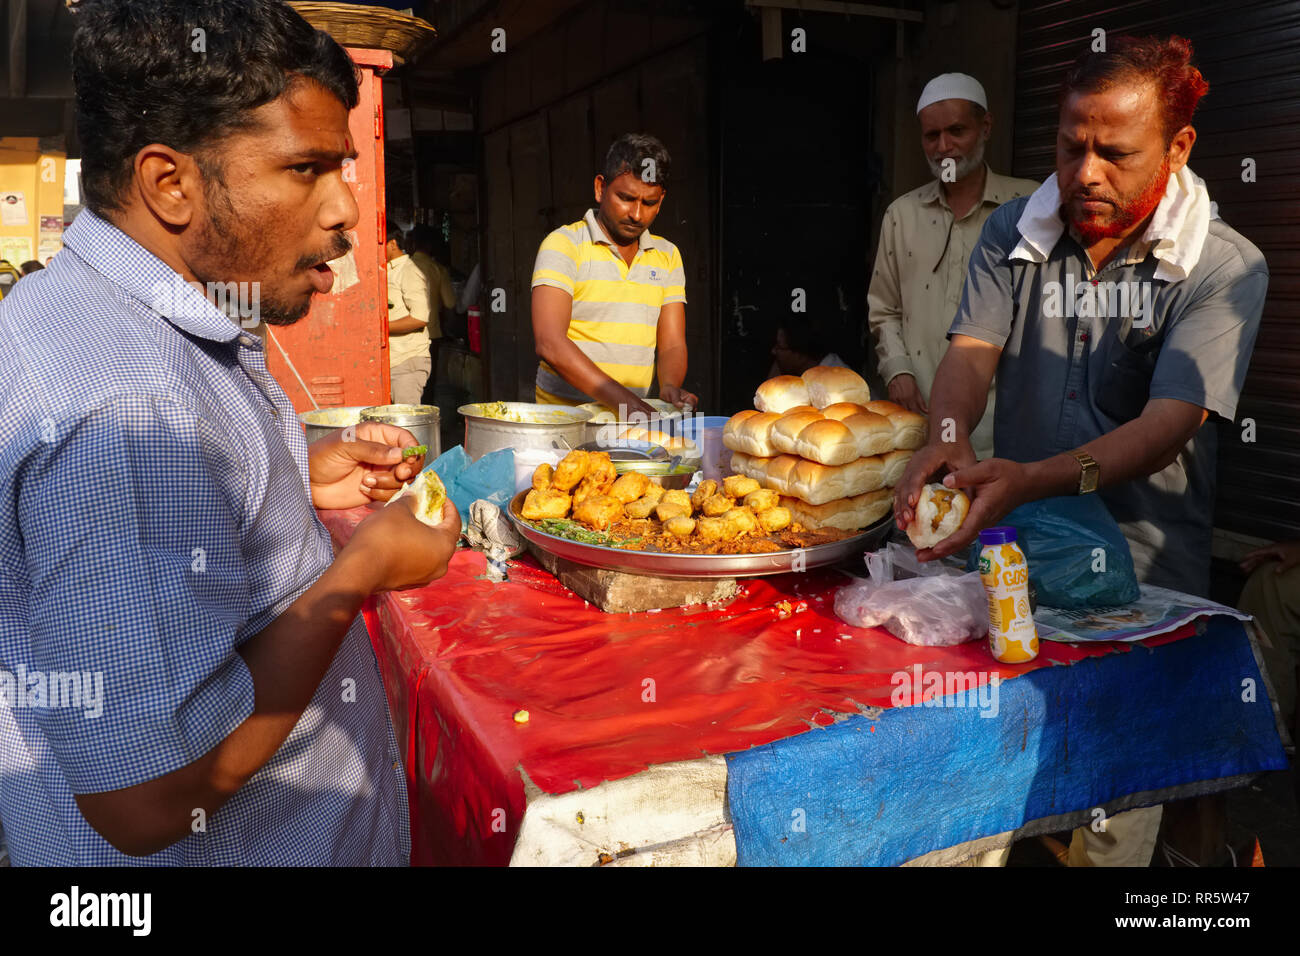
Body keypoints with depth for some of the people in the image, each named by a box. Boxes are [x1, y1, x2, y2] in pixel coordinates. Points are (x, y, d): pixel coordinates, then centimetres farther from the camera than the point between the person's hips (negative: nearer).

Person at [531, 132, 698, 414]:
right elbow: (549, 343, -15)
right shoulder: (563, 244, -3)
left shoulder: (668, 256, 15)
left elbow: (672, 345, 12)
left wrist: (670, 386, -12)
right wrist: (622, 399, -24)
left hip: (635, 425, 4)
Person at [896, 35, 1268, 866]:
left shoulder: (1225, 266, -8)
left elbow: (1168, 423, -19)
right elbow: (971, 352, -7)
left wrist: (1031, 479, -35)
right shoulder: (1014, 235, 3)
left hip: (1139, 559, -2)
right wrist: (950, 440, -30)